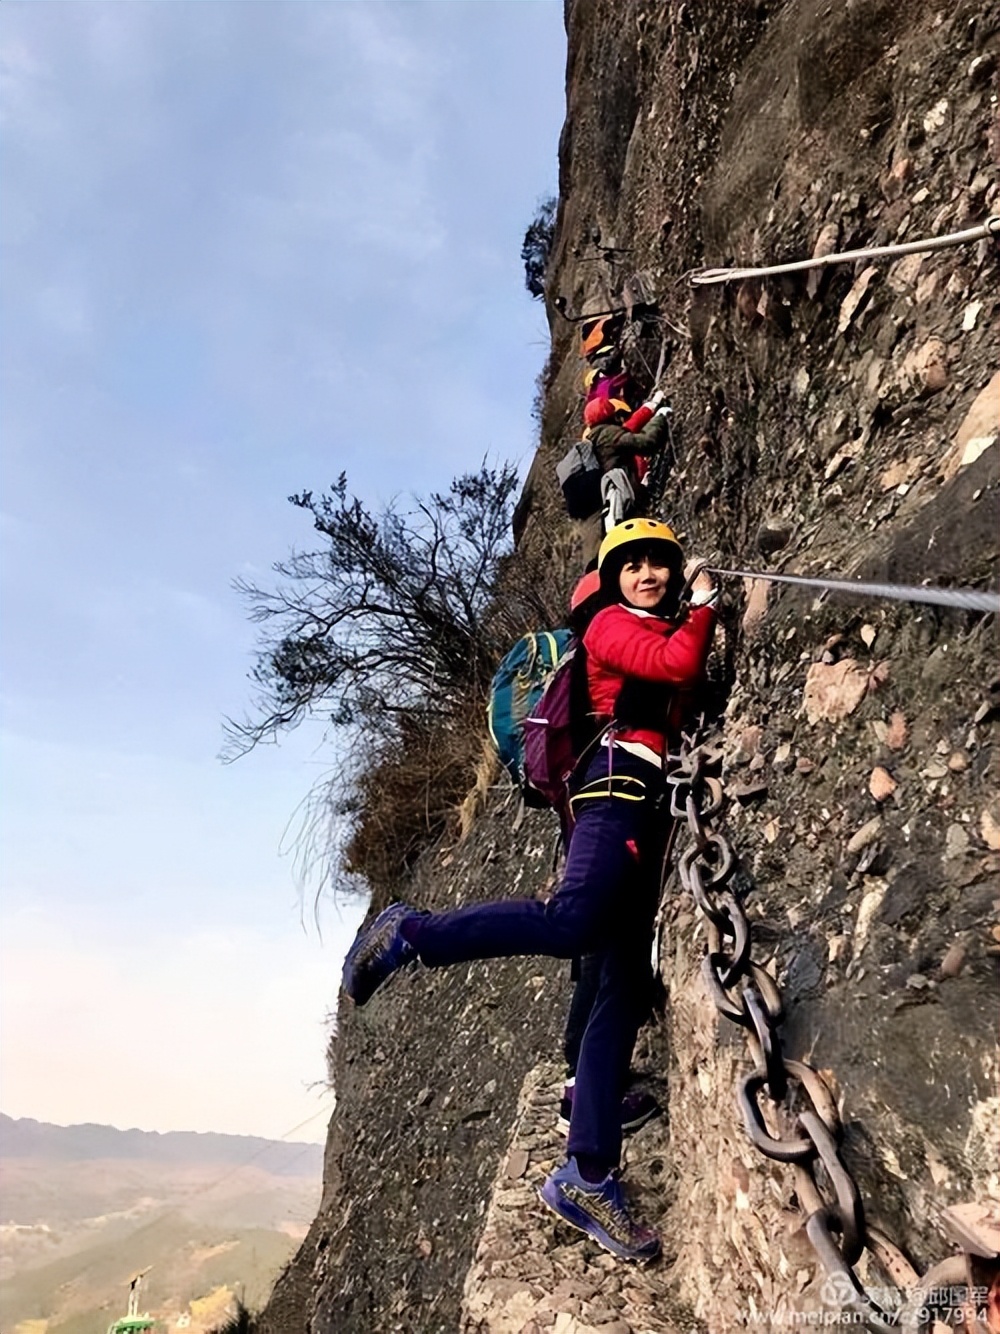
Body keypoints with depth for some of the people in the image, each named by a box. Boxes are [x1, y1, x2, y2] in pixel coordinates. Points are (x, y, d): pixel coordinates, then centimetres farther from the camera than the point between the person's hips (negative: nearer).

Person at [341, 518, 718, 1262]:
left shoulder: (665, 632, 30)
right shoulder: (613, 624, 5)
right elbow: (677, 663, -11)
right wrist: (704, 607, 5)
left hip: (647, 806, 9)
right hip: (618, 783, -9)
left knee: (626, 991, 1)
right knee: (573, 921, -34)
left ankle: (587, 1176, 4)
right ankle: (410, 933, -16)